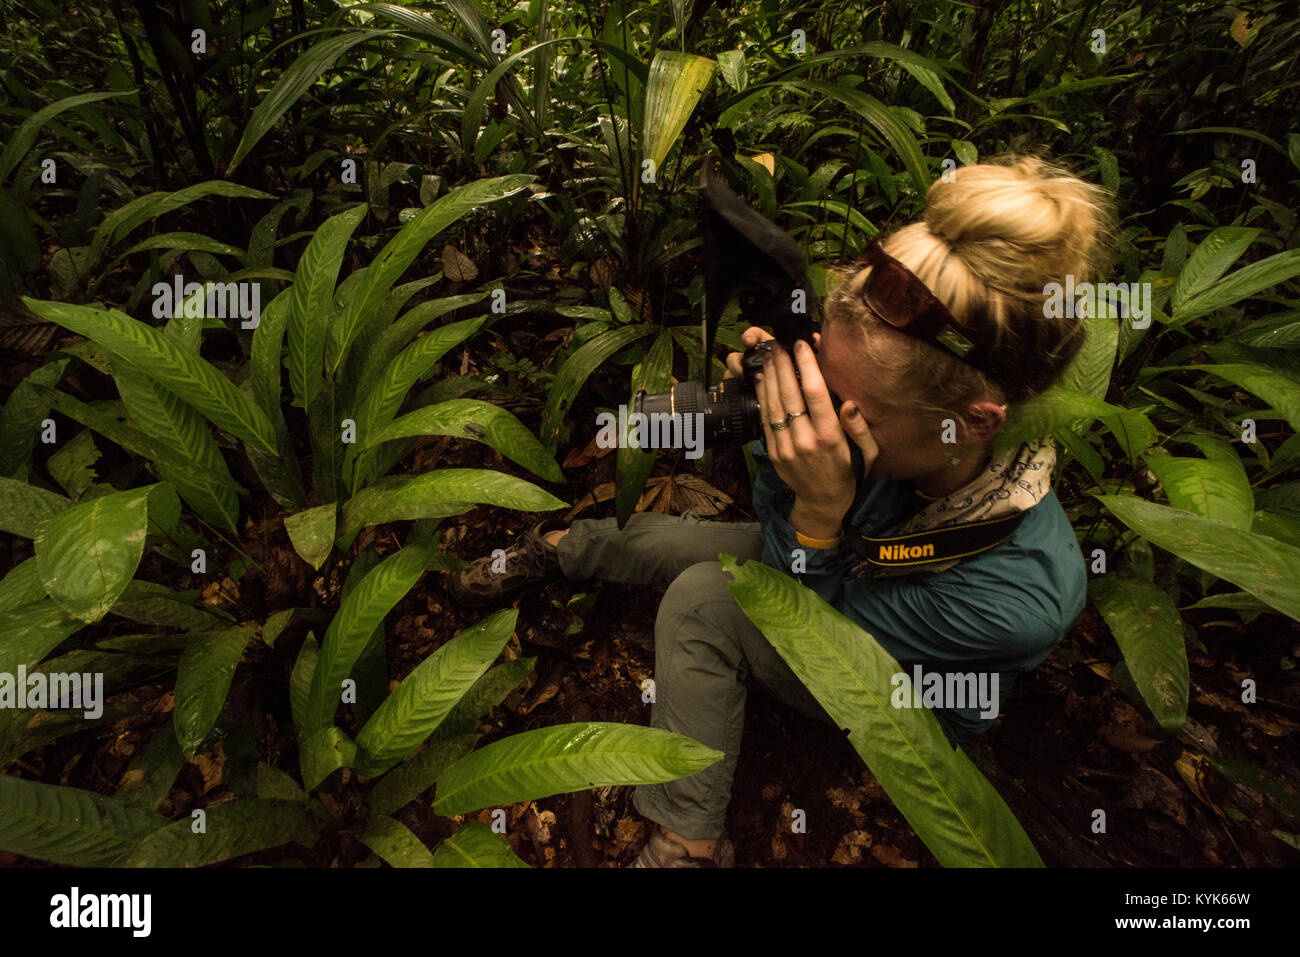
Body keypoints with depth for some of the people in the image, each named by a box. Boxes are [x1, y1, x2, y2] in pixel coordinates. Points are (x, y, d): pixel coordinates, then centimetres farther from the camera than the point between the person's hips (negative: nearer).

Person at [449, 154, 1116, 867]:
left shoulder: (1023, 598, -41)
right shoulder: (889, 413, -28)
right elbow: (779, 535, -13)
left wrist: (820, 513, -46)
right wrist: (781, 419, -31)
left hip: (911, 708, -4)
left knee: (702, 599, -25)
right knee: (654, 537, -1)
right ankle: (555, 548, 34)